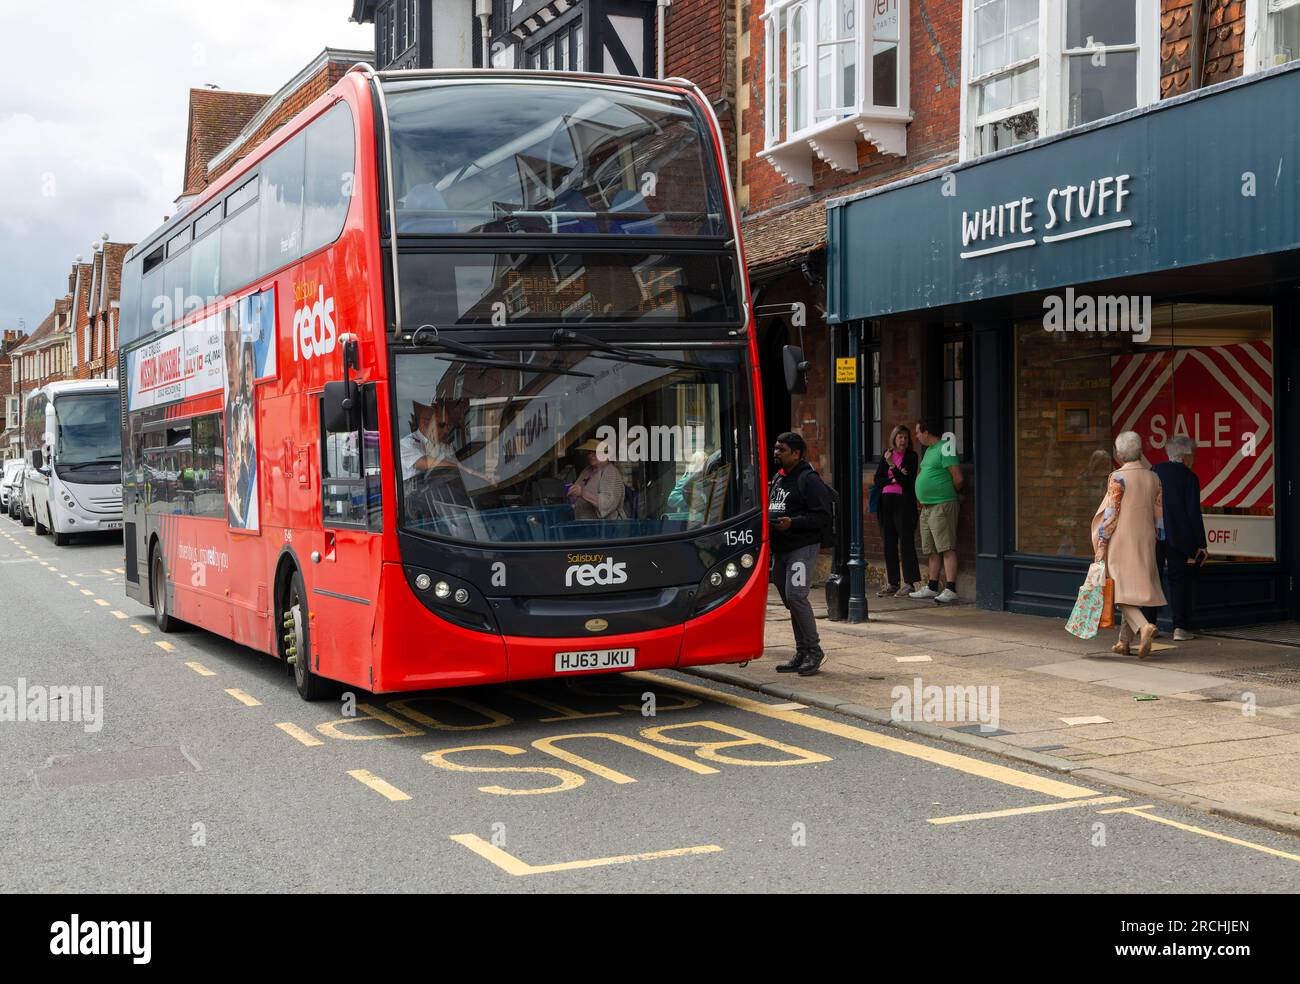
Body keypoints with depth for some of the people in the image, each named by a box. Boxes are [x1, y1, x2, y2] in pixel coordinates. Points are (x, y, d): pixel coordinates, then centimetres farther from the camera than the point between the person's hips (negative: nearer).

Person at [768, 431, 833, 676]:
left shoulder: (809, 480, -9)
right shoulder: (777, 479, 18)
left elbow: (825, 516, -15)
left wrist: (792, 523, -22)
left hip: (802, 547, -9)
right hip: (779, 549, 9)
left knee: (796, 595, -19)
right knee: (789, 600, 10)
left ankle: (814, 650, -8)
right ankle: (802, 654, 17)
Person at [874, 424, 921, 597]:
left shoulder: (911, 456, -1)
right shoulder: (886, 456, 12)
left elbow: (907, 481, -10)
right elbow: (877, 480, 8)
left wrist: (892, 466, -18)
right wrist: (893, 480, -8)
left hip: (904, 503, -5)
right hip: (886, 502, 5)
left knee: (906, 542, -7)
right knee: (889, 543, 6)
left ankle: (909, 583, -5)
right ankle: (892, 583, 12)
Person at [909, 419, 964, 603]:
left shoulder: (945, 448, -12)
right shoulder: (928, 451, 18)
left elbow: (958, 479, -16)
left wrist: (950, 496, 0)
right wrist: (922, 500, 17)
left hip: (942, 506, -10)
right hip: (927, 508, 10)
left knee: (947, 548, -11)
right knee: (932, 551, 13)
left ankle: (950, 589, -15)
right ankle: (932, 587, 19)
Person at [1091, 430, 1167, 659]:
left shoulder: (1118, 478, -12)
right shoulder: (1153, 478, 6)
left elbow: (1111, 514, -14)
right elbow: (1158, 514, 9)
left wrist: (1101, 545, -9)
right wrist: (1153, 542, 17)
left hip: (1121, 542, -6)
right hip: (1145, 542, 6)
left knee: (1122, 589, -3)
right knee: (1135, 587, 12)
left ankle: (1143, 626, -26)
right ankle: (1124, 642, 16)